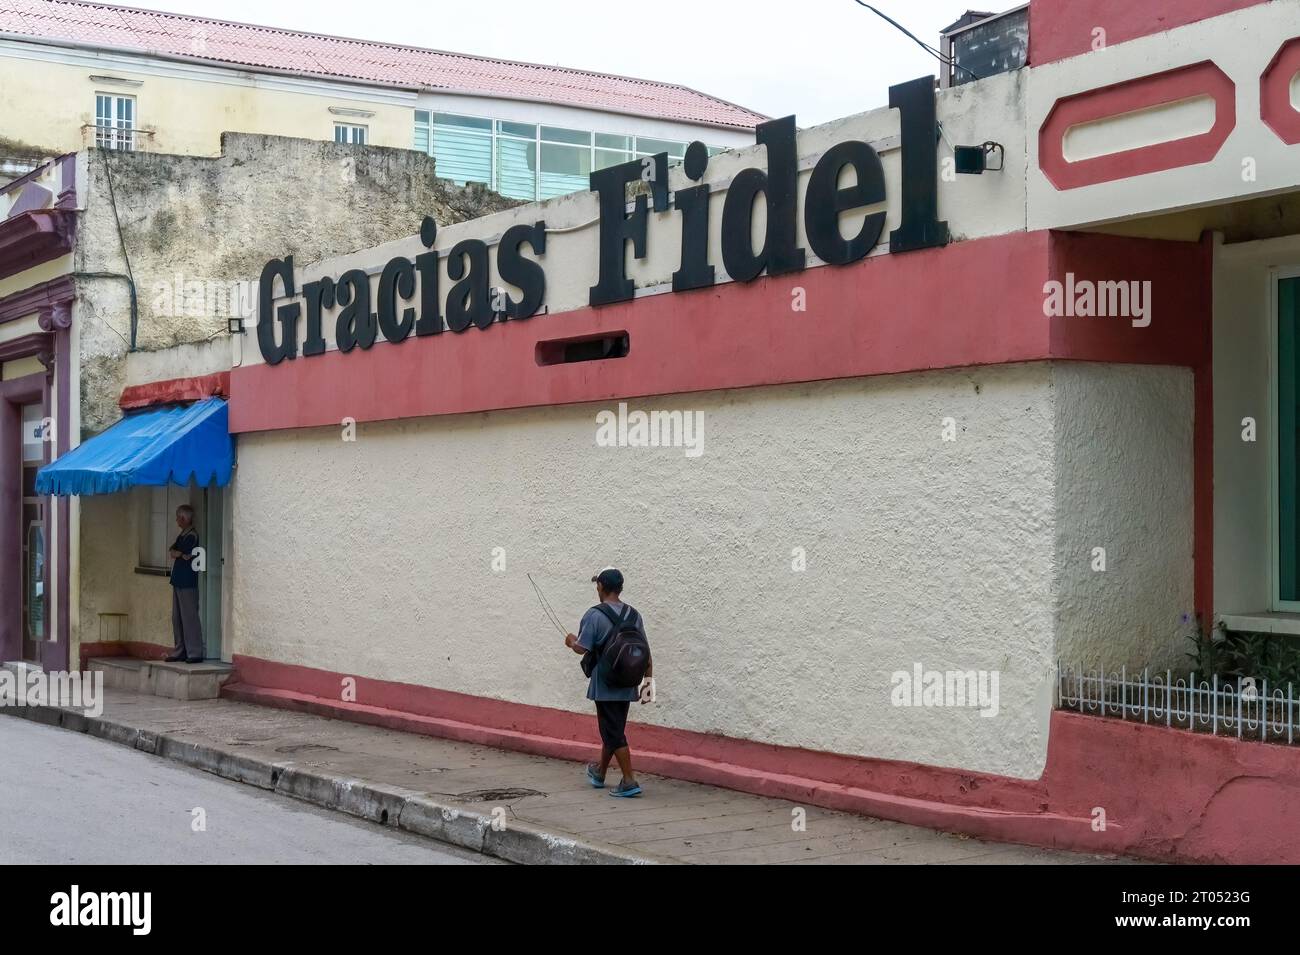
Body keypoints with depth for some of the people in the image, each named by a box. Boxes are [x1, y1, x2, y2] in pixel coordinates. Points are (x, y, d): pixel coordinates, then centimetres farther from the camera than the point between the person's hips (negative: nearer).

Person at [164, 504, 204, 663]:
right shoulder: (181, 535, 18)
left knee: (189, 617, -9)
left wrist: (176, 553, 4)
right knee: (177, 618, 11)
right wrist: (181, 554, -7)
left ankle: (195, 653, -8)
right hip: (178, 581, 10)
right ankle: (180, 652, 16)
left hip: (188, 583, -10)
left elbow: (182, 555, -16)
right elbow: (171, 552, 11)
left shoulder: (192, 536, -10)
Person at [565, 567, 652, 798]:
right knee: (612, 729, 19)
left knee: (613, 733, -1)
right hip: (627, 684, 6)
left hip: (605, 685, -6)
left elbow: (583, 648, -15)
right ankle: (600, 773, 37)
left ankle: (629, 781, -7)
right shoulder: (633, 615, 5)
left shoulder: (594, 615, -13)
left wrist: (571, 642, 6)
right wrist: (647, 680, 11)